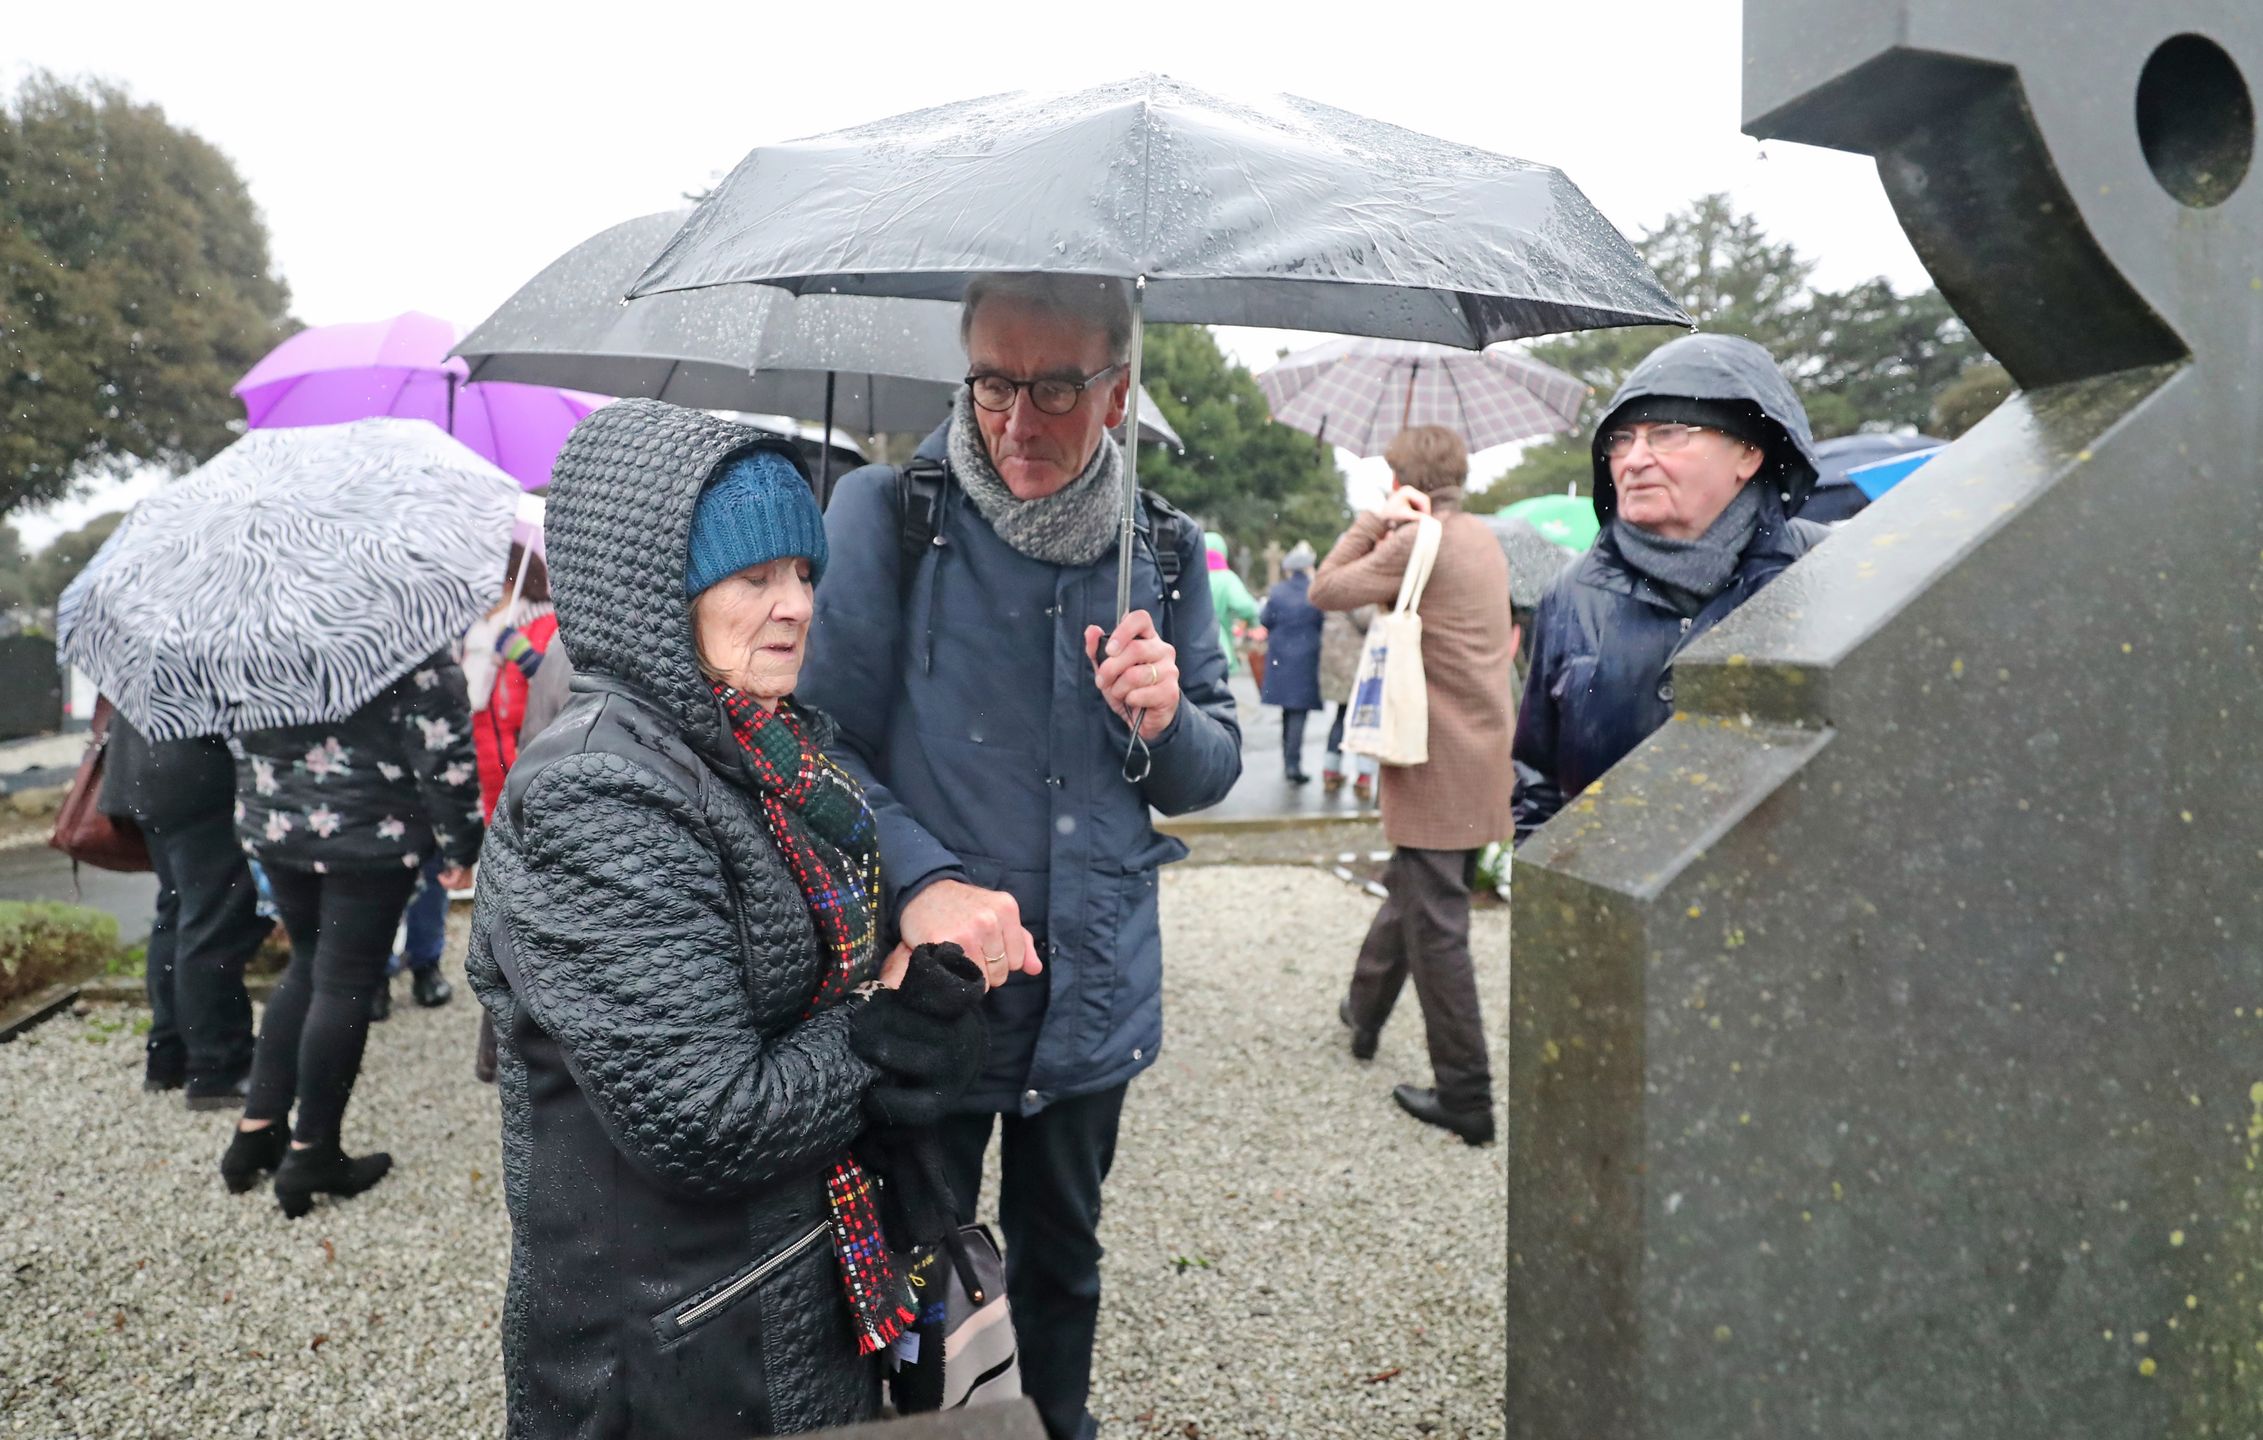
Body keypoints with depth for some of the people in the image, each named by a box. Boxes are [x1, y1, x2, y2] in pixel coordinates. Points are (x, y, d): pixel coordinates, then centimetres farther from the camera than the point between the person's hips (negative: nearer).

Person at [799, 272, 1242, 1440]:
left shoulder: (1165, 549, 1)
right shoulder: (883, 514, -11)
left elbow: (1211, 776, 7)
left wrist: (1168, 721, -15)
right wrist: (919, 878, -27)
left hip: (1096, 997, 4)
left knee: (1060, 1262, 24)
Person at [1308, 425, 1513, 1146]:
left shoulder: (1417, 542, -14)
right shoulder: (1482, 539, 13)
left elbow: (1325, 591, -6)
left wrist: (1376, 519, -2)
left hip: (1437, 769, -9)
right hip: (1482, 762, 9)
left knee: (1436, 927, -3)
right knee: (1410, 891, 25)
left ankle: (1466, 1100, 3)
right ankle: (1364, 1009, 44)